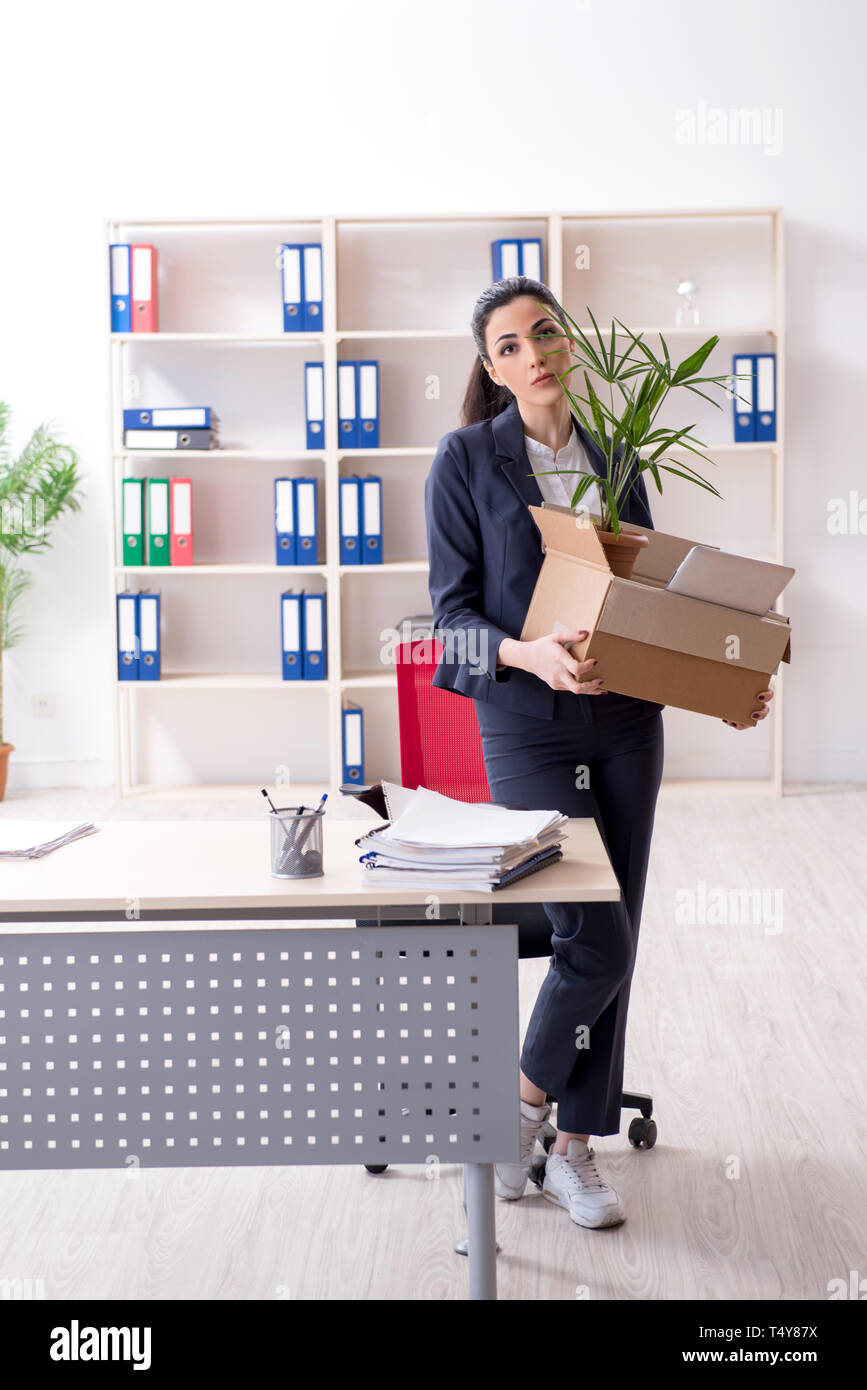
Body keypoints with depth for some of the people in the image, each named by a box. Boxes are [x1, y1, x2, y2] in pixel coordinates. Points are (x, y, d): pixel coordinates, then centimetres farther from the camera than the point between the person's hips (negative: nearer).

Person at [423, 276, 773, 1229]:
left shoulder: (614, 460, 10)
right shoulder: (466, 460, -4)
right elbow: (452, 612, -7)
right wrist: (531, 654, -25)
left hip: (626, 722, 5)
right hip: (528, 727, -5)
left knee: (614, 942, 6)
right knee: (596, 940, -11)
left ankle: (574, 1149, 20)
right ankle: (523, 1097, 17)